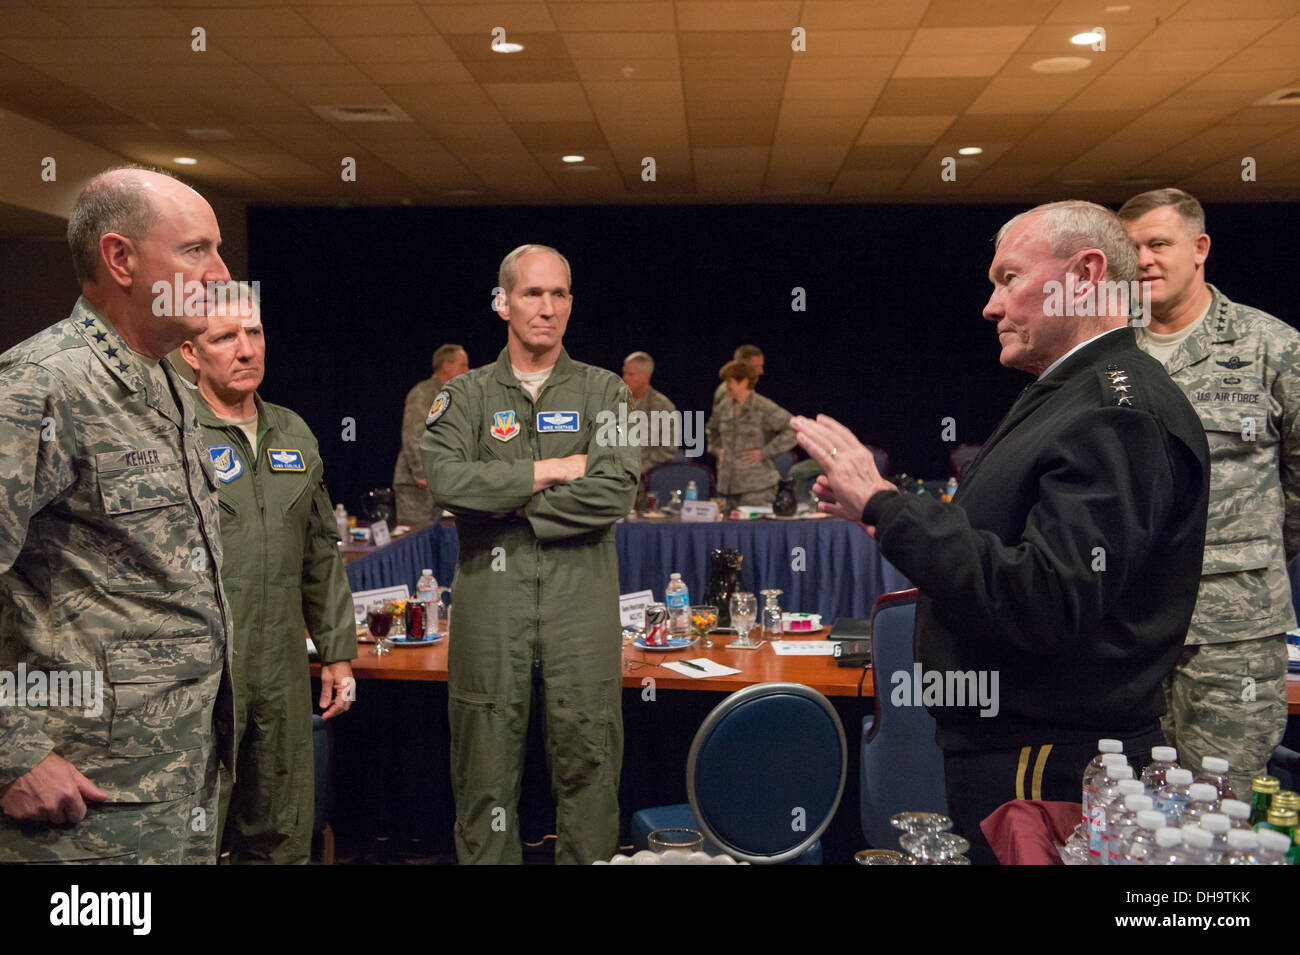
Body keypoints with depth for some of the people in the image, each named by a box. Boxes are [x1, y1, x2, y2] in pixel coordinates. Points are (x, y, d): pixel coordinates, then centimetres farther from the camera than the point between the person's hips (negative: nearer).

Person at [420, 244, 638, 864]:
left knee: (586, 755, 4)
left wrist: (505, 503, -8)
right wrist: (552, 471, -9)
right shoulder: (466, 395, 9)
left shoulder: (604, 391, 9)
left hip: (581, 600, 0)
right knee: (487, 759, 5)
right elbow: (446, 481, -9)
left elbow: (615, 492, -6)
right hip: (491, 600, 0)